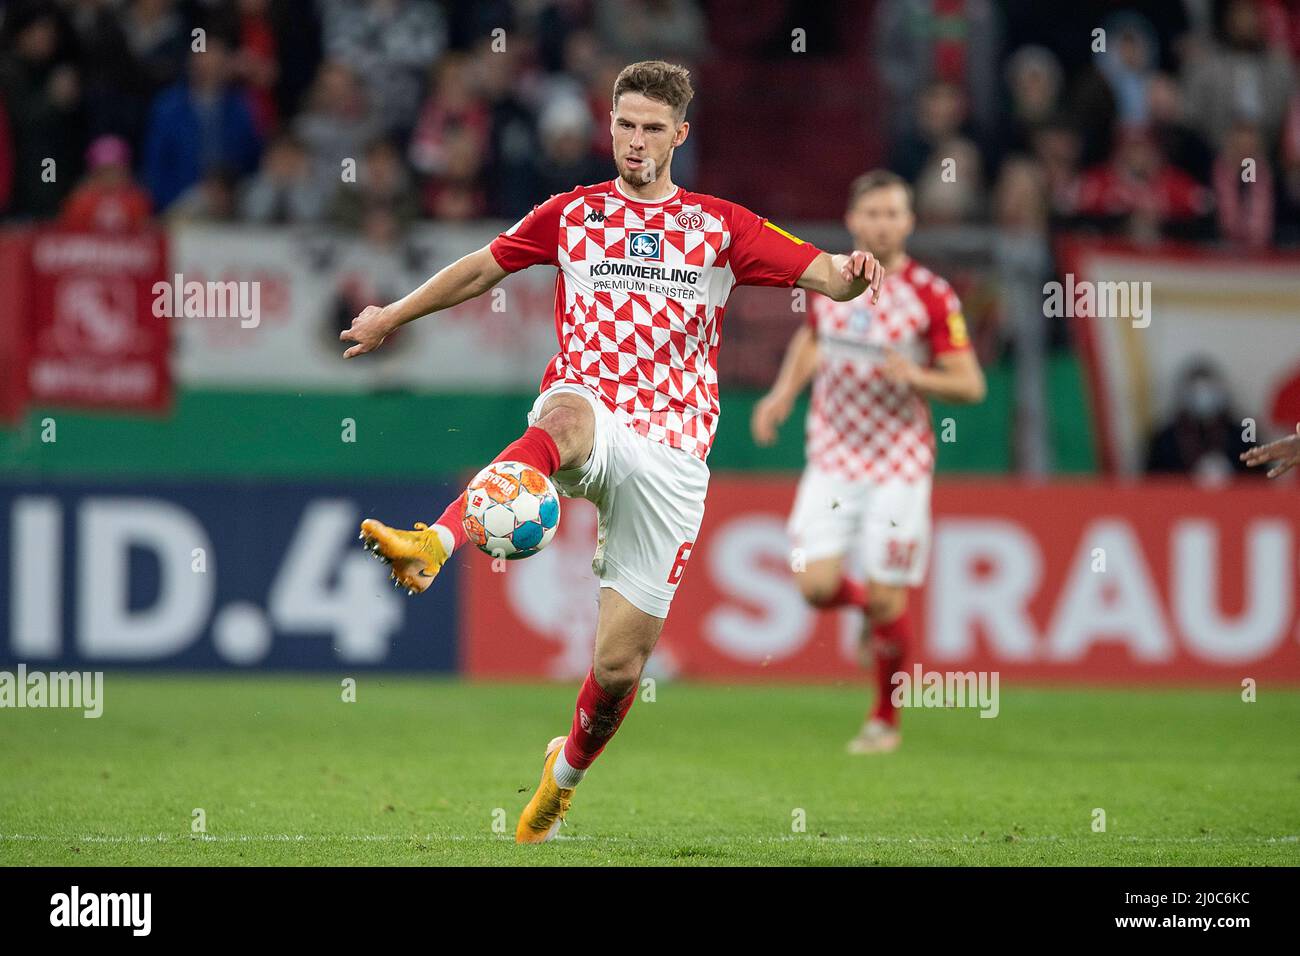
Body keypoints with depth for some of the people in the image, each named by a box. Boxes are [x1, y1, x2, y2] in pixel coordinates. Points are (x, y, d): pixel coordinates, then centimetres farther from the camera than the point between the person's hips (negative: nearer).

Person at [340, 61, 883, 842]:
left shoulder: (719, 227, 10)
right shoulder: (573, 214, 13)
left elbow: (825, 277, 1)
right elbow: (484, 269, 26)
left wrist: (850, 274, -22)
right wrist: (393, 316, 30)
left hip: (670, 455, 1)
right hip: (589, 417, -1)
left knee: (619, 667, 0)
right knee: (568, 416, -42)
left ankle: (565, 773, 31)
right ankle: (432, 547, -63)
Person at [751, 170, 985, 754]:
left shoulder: (932, 296, -9)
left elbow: (970, 385, -7)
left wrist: (916, 377, -24)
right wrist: (783, 392, 10)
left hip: (899, 465, -3)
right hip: (833, 460, 3)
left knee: (887, 601, -2)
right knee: (816, 586, -9)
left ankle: (885, 718, 20)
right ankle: (868, 606, 27)